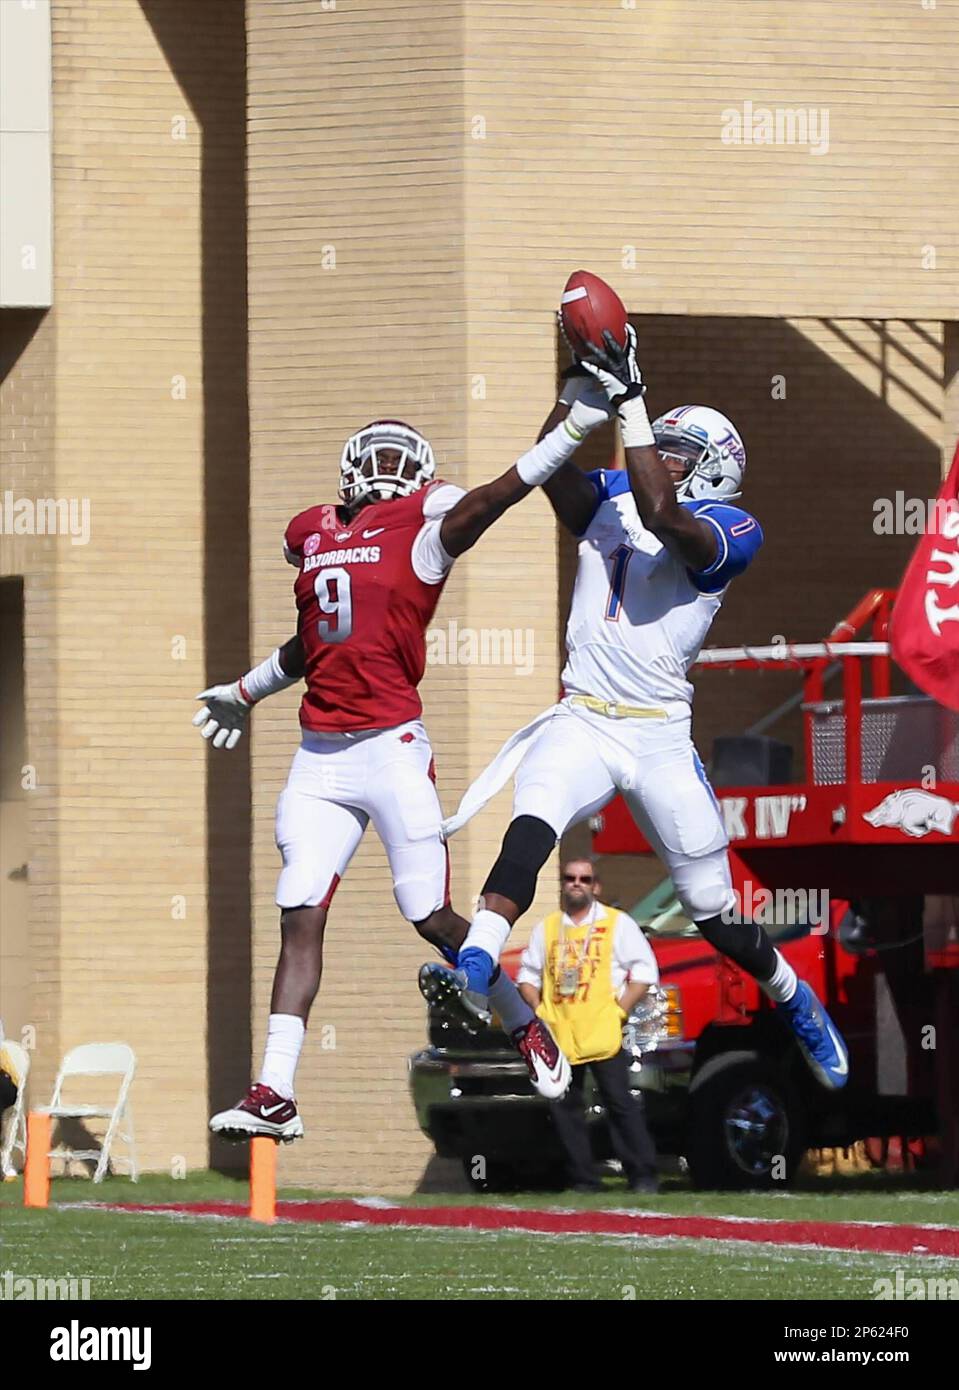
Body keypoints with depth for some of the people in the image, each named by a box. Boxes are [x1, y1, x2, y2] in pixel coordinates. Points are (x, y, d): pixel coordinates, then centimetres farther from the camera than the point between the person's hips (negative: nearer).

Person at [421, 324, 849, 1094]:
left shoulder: (730, 531, -3)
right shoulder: (609, 499, 13)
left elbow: (661, 516, -23)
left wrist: (630, 399, -24)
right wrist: (585, 381, -14)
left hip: (659, 736, -2)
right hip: (581, 723, 2)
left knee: (716, 911, 7)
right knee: (531, 827, -30)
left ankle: (797, 1003, 33)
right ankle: (475, 970, -45)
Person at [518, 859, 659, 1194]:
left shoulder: (617, 924, 6)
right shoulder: (546, 928, 16)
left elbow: (645, 971, 1)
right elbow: (527, 975, 19)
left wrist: (621, 1009, -8)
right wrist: (539, 1010, 3)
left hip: (603, 1034, -4)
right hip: (559, 1034, 4)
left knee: (621, 1103, -8)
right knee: (564, 1108, 3)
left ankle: (643, 1177, -7)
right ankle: (583, 1181, 8)